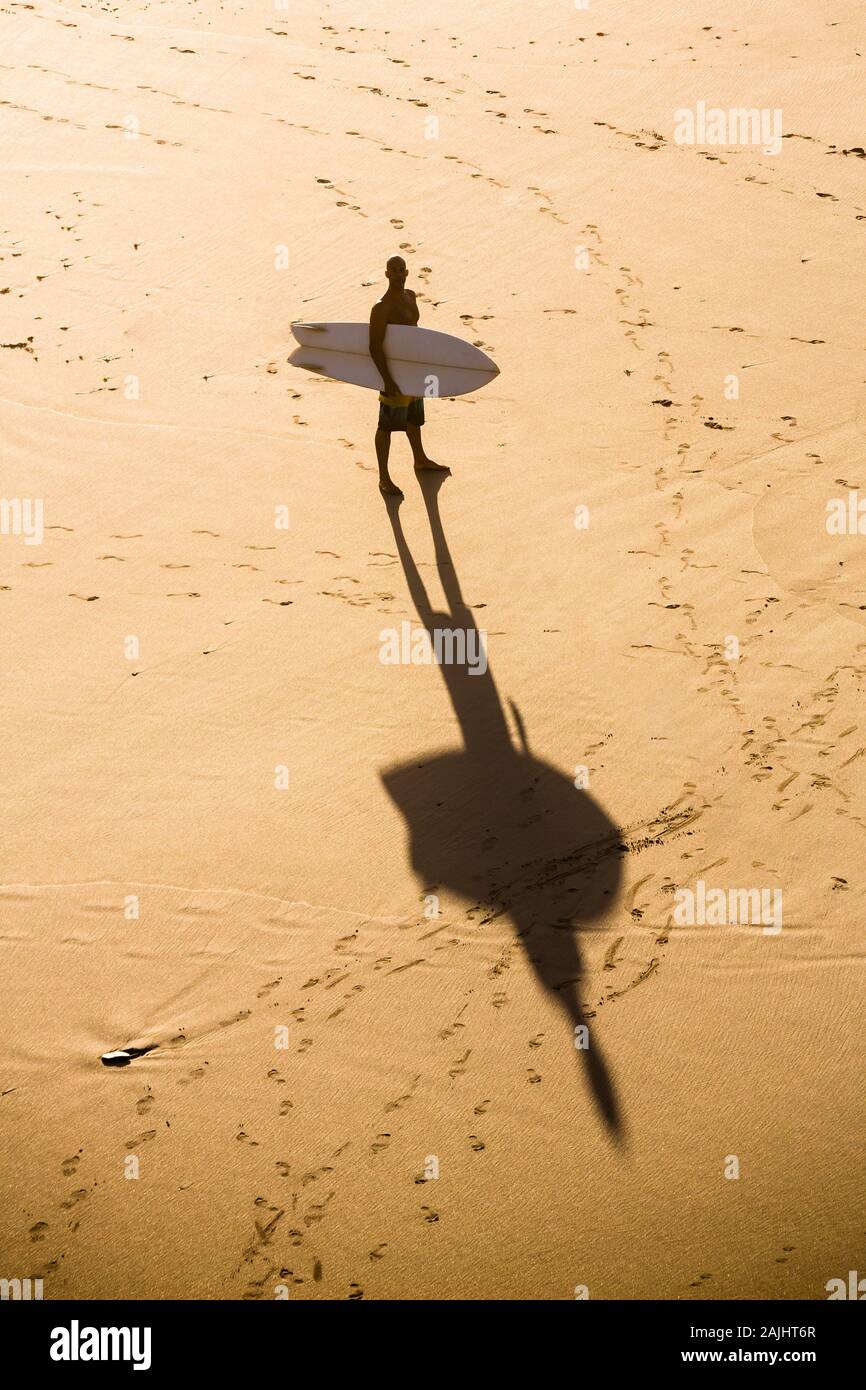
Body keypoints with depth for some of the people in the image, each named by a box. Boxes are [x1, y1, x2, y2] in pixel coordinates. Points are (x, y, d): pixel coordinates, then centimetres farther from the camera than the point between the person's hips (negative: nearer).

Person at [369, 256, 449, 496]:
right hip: (394, 370, -9)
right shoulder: (381, 308, -24)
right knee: (387, 424, 0)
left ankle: (420, 460, 46)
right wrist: (387, 380, -28)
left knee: (414, 417, 26)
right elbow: (375, 346, -25)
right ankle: (384, 478, 6)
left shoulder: (410, 296, 4)